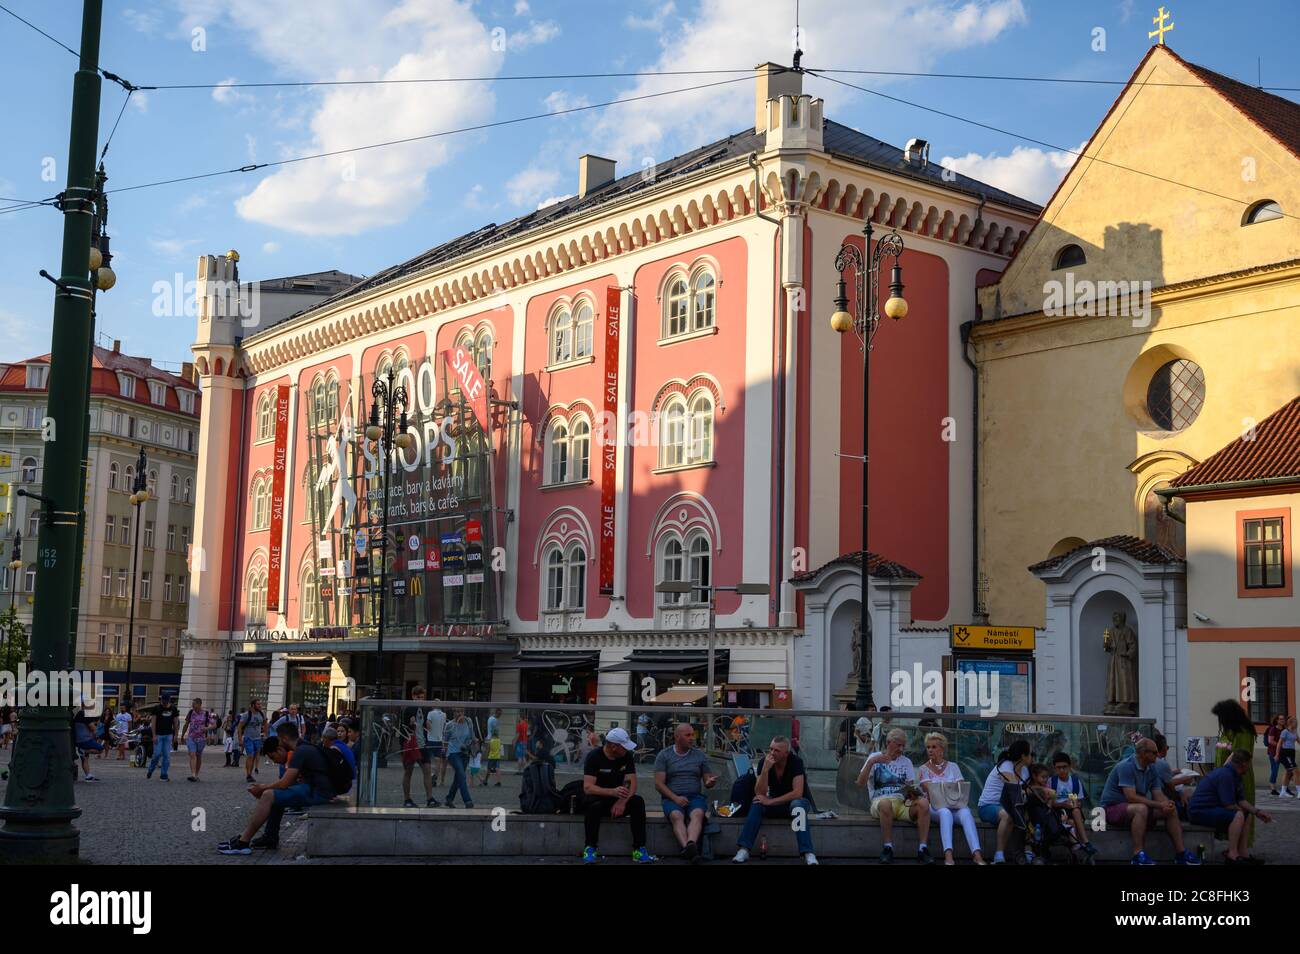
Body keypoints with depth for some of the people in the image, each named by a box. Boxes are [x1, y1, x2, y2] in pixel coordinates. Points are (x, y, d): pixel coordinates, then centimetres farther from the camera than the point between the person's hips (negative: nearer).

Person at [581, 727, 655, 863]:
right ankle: (590, 848, -25)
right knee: (594, 805, -38)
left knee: (638, 801, -24)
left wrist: (622, 801, -29)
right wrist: (613, 792, -40)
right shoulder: (594, 756, -15)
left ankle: (639, 850, -25)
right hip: (597, 798, -4)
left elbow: (632, 784, -7)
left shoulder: (627, 756, -1)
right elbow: (588, 788, -25)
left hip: (617, 799, 4)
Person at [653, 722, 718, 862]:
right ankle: (687, 848, -58)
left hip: (695, 796, 1)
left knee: (697, 814, -34)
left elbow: (706, 782, 18)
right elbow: (659, 784, 1)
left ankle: (691, 844, -60)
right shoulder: (664, 755, 8)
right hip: (671, 797, -1)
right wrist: (675, 798, -15)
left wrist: (710, 782, -8)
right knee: (677, 815, -35)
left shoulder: (700, 756, 16)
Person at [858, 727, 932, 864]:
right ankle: (888, 848, -28)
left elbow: (911, 787, 15)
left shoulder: (906, 761, 21)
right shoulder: (875, 758, 10)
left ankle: (923, 849, -27)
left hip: (902, 803, 3)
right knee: (885, 804, -41)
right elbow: (861, 782, -2)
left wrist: (913, 793, -10)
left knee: (923, 803, -29)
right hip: (880, 800, -3)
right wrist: (871, 762, -16)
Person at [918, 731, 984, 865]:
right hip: (936, 807, -2)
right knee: (945, 812, -37)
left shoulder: (953, 766, 17)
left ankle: (977, 854, -49)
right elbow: (929, 791, -5)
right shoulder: (923, 770, 10)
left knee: (966, 812, -33)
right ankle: (948, 855, -53)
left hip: (956, 806, 2)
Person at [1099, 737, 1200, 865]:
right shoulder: (1126, 766, -22)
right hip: (1113, 808, -9)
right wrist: (1158, 805, -29)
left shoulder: (1151, 768, 5)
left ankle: (1181, 853, 1)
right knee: (1141, 809, -37)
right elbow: (1131, 797, -29)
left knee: (1171, 810, -3)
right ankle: (1139, 854, -37)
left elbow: (1158, 794, 1)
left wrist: (1167, 804, -23)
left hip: (1139, 808, 9)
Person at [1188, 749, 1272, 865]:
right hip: (1199, 811, -11)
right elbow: (1229, 805, -21)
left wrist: (1257, 812, -1)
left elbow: (1241, 800, 11)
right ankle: (1232, 855, -20)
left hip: (1211, 808, 11)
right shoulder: (1225, 775, -21)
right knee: (1238, 815, -26)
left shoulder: (1234, 774, 10)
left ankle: (1243, 853, 8)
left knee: (1246, 815, 14)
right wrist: (1244, 811, -2)